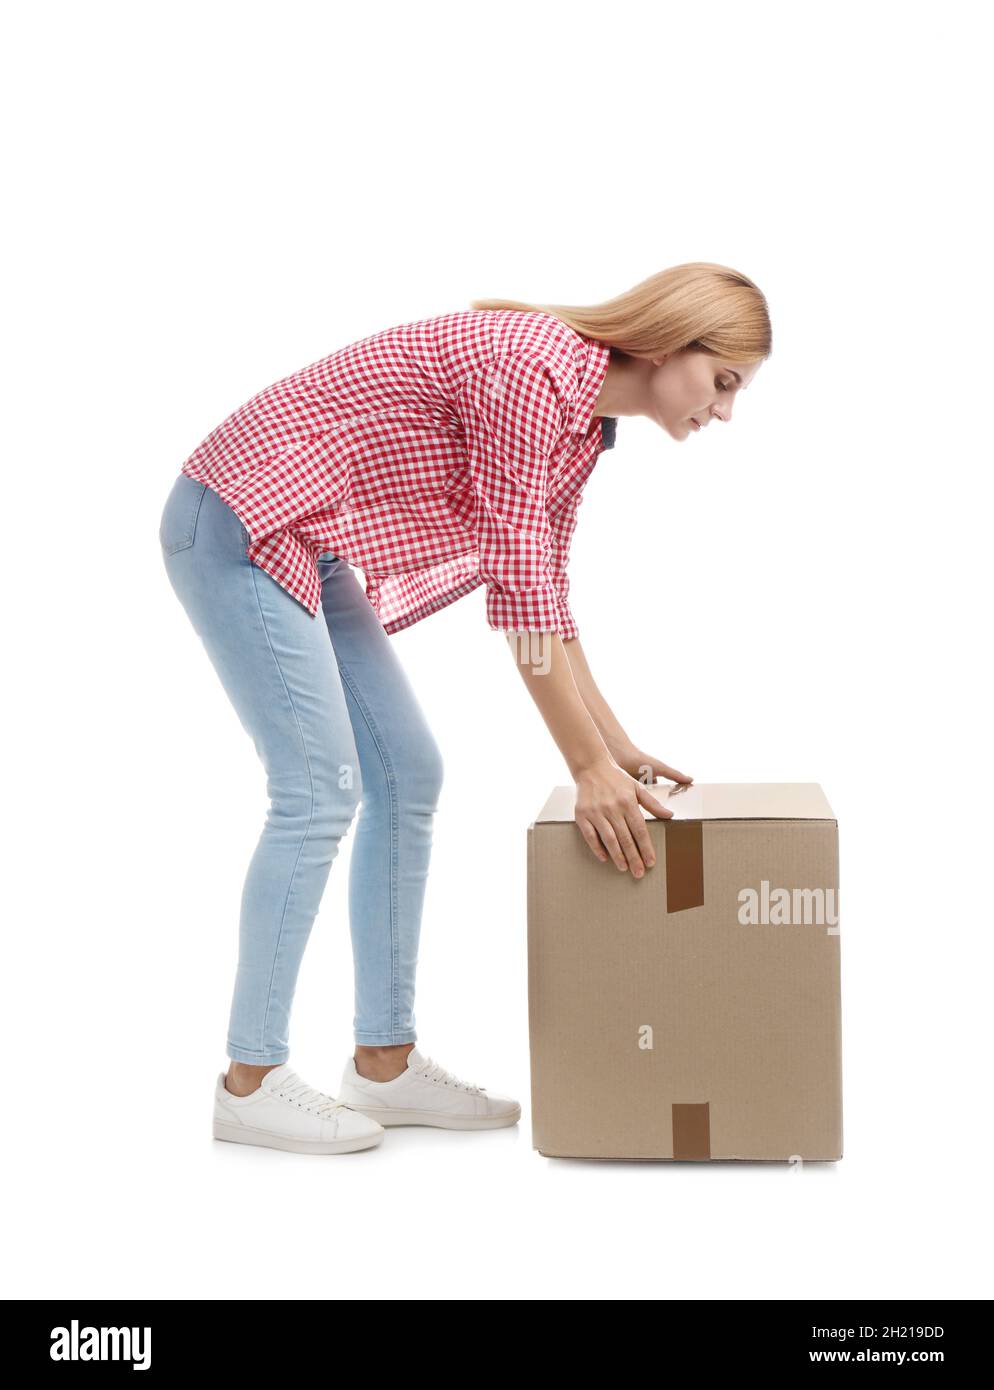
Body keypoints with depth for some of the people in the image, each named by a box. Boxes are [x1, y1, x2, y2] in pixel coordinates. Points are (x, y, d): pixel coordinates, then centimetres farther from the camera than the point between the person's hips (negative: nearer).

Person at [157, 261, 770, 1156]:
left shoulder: (584, 419, 7)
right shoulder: (534, 369, -23)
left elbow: (546, 602, 15)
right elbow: (518, 594, -24)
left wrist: (617, 745, 14)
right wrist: (589, 766, -19)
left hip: (299, 542, 10)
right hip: (239, 523, -10)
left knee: (408, 775, 6)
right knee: (322, 789, -11)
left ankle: (385, 1062, 12)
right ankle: (251, 1080, 0)